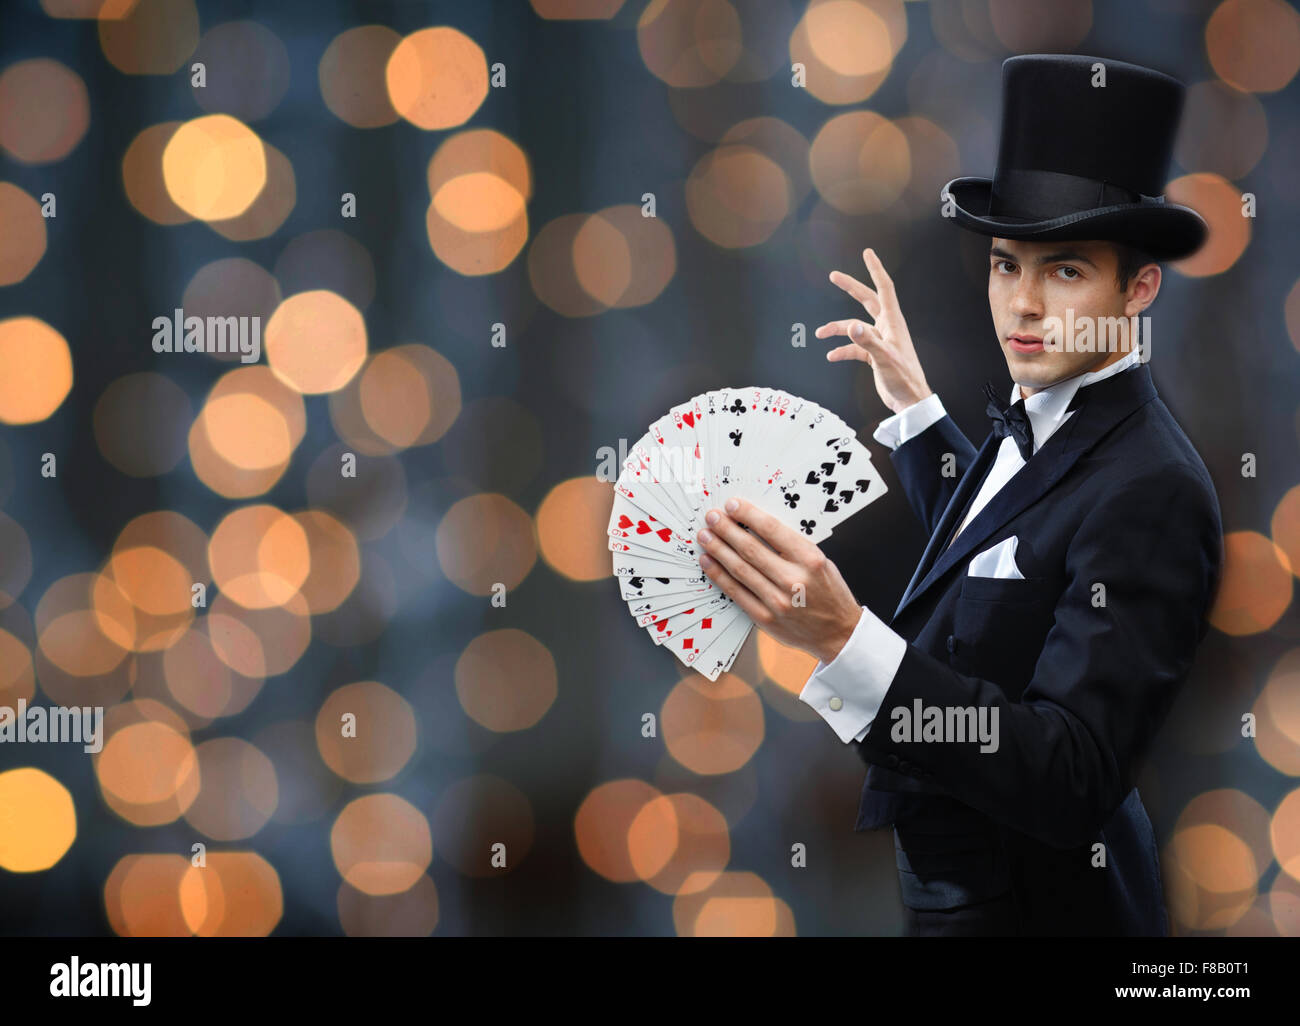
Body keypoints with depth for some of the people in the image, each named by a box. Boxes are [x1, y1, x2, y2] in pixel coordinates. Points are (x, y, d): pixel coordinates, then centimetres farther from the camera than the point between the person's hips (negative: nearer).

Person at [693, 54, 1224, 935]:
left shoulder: (1151, 491, -27)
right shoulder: (1040, 419, 1)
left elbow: (1072, 783, -34)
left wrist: (844, 638, -44)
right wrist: (913, 404, 18)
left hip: (1030, 907, -9)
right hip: (947, 878, 9)